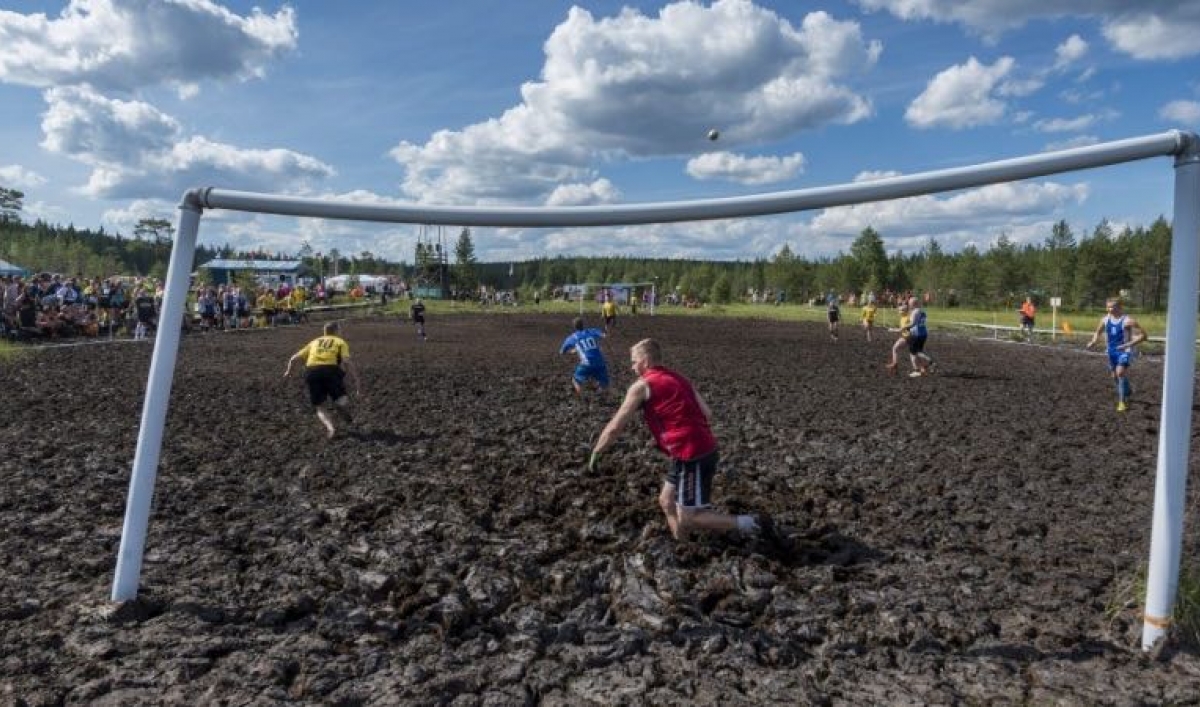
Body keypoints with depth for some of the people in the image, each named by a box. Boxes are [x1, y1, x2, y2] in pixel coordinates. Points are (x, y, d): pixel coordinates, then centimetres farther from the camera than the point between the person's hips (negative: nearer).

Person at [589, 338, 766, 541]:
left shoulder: (642, 386, -5)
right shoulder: (679, 379, 16)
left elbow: (615, 427, -2)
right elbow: (707, 413, 9)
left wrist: (595, 454, 10)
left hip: (692, 457, -9)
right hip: (704, 450, 9)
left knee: (686, 521, 0)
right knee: (667, 502, 20)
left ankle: (753, 524, -1)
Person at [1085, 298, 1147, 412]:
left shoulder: (1127, 320, -18)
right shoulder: (1105, 320, 0)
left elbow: (1143, 335, -18)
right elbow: (1098, 332, 18)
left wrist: (1128, 345, -29)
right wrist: (1093, 341, -3)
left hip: (1125, 351, -7)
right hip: (1112, 351, 7)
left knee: (1120, 372, -24)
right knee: (1115, 375, 17)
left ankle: (1123, 401, -14)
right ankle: (1128, 391, 47)